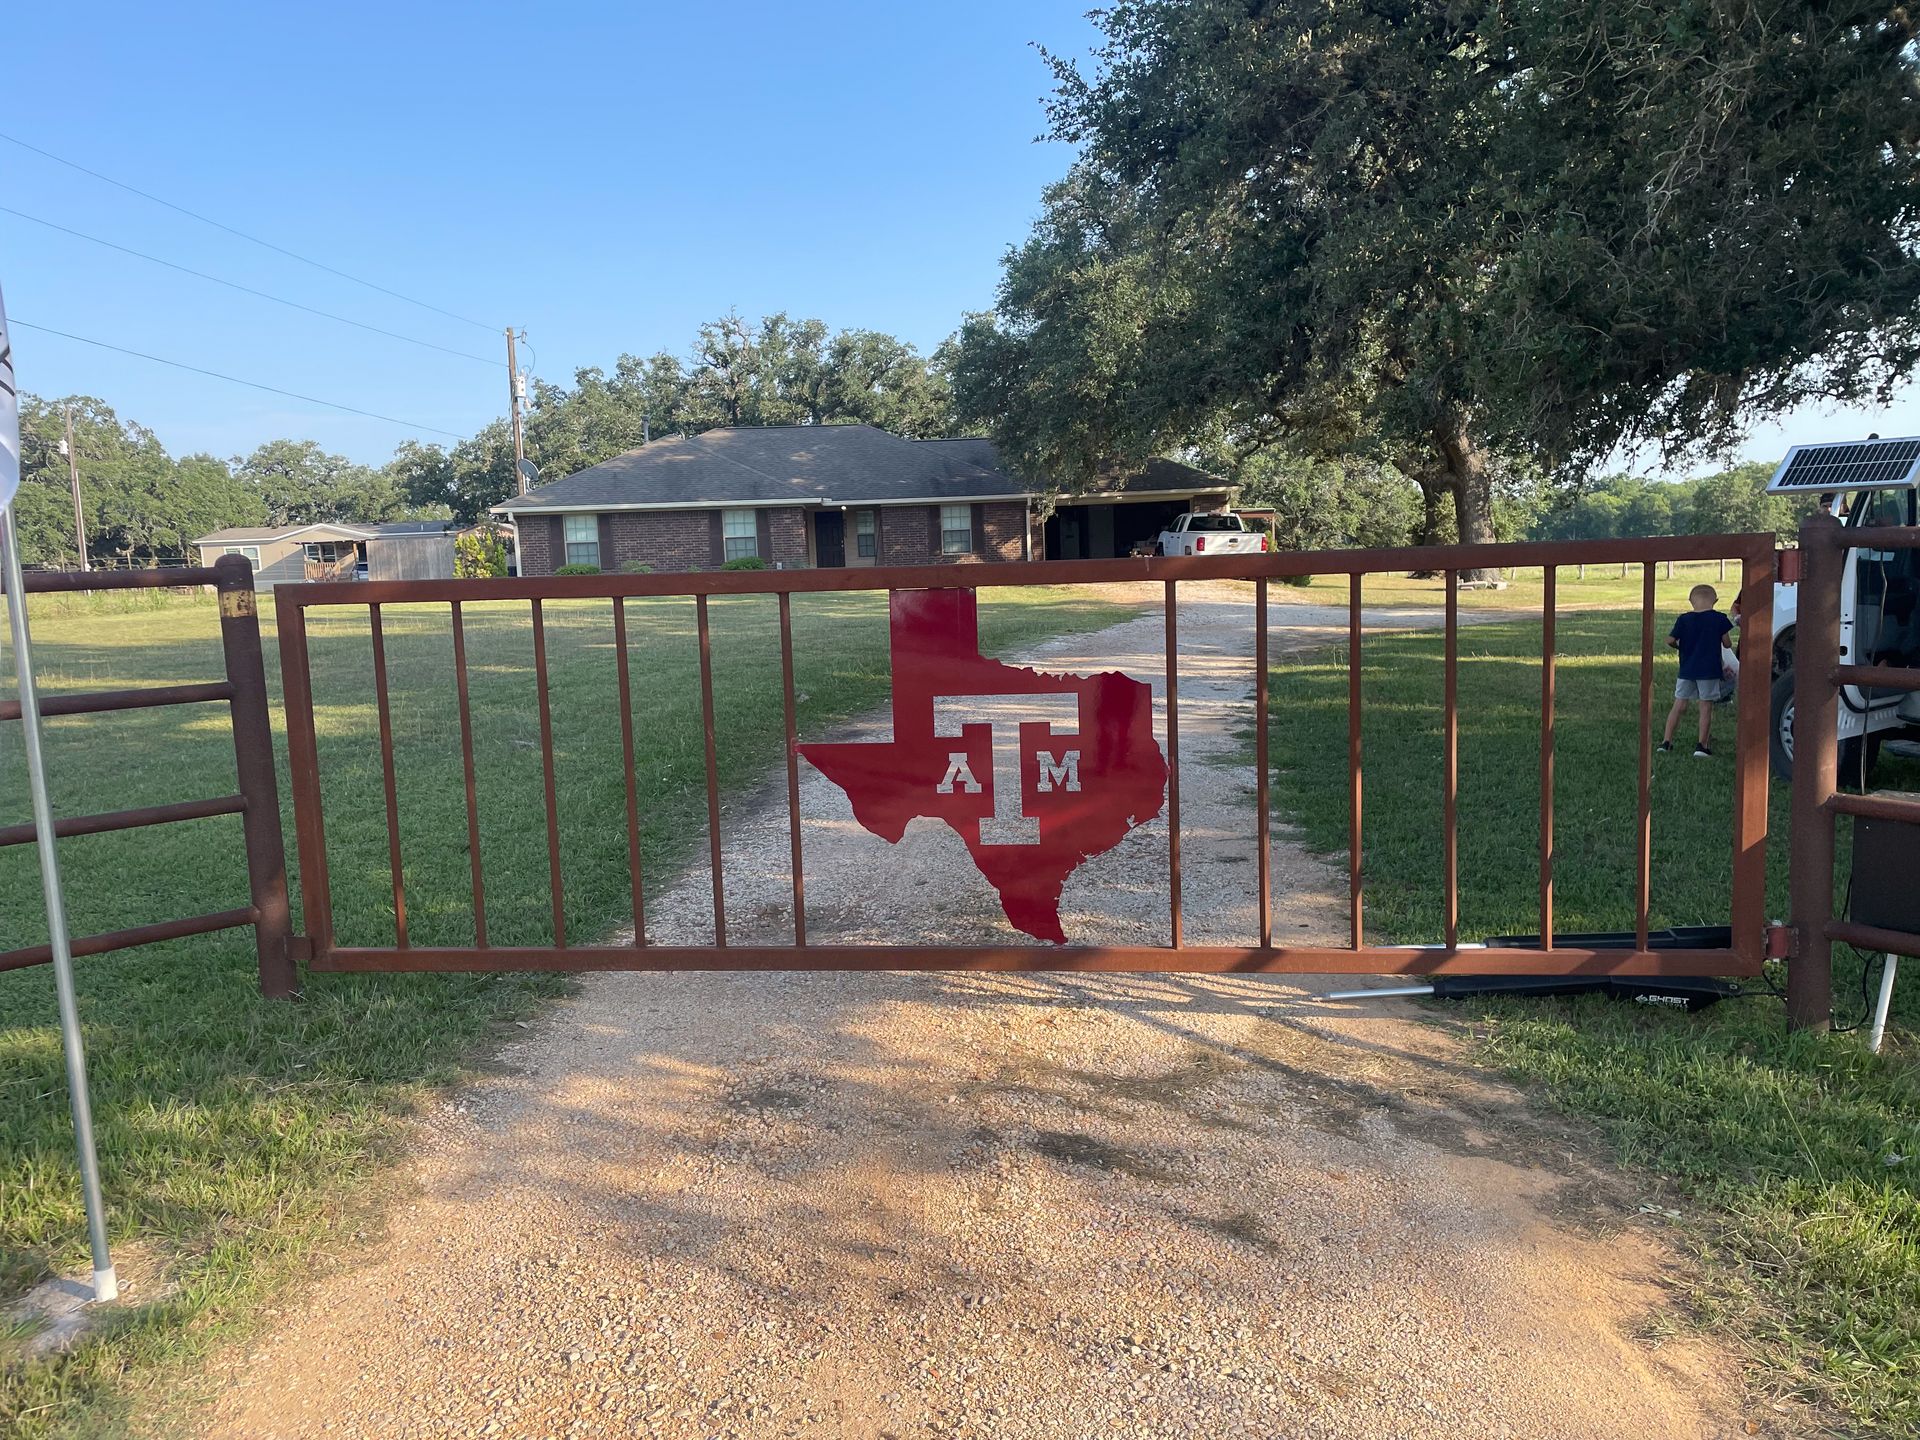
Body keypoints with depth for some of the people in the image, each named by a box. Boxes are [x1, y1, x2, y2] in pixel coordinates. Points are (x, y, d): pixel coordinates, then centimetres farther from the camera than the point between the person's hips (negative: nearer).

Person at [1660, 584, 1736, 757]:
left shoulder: (1684, 619, -2)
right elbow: (1727, 644, 1)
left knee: (1678, 705, 9)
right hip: (1709, 671, -2)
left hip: (1686, 670, 2)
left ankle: (1666, 741, 8)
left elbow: (1670, 641, -2)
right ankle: (1702, 746, 1)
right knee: (1706, 708, 3)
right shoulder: (1719, 619, -5)